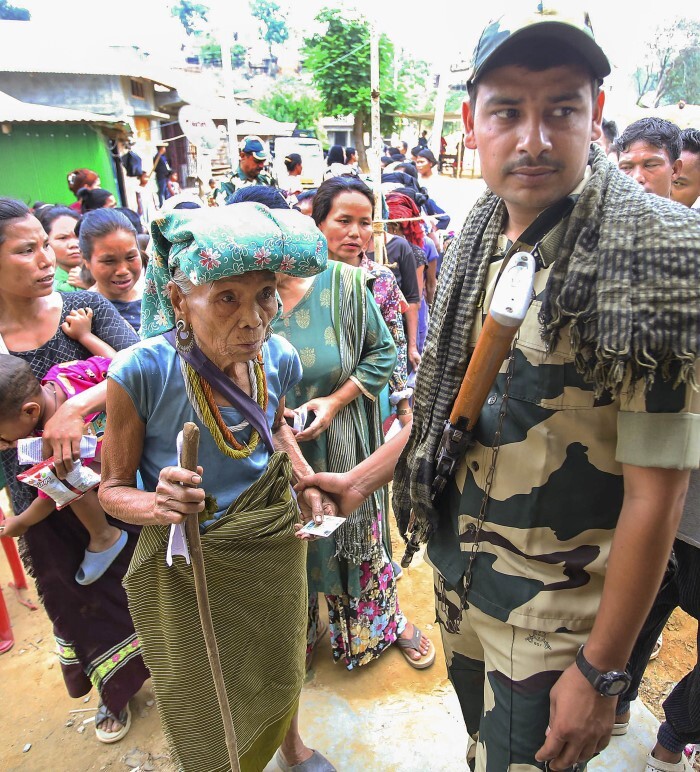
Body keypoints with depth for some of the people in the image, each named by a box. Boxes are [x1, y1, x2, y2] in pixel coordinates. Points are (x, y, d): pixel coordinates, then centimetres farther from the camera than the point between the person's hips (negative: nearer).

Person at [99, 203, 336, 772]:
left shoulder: (279, 358, -15)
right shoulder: (141, 373, -28)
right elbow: (114, 487, -14)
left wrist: (306, 480, -4)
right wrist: (158, 506, -35)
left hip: (274, 542, 4)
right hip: (187, 565, -3)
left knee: (279, 666, 28)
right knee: (206, 704, 20)